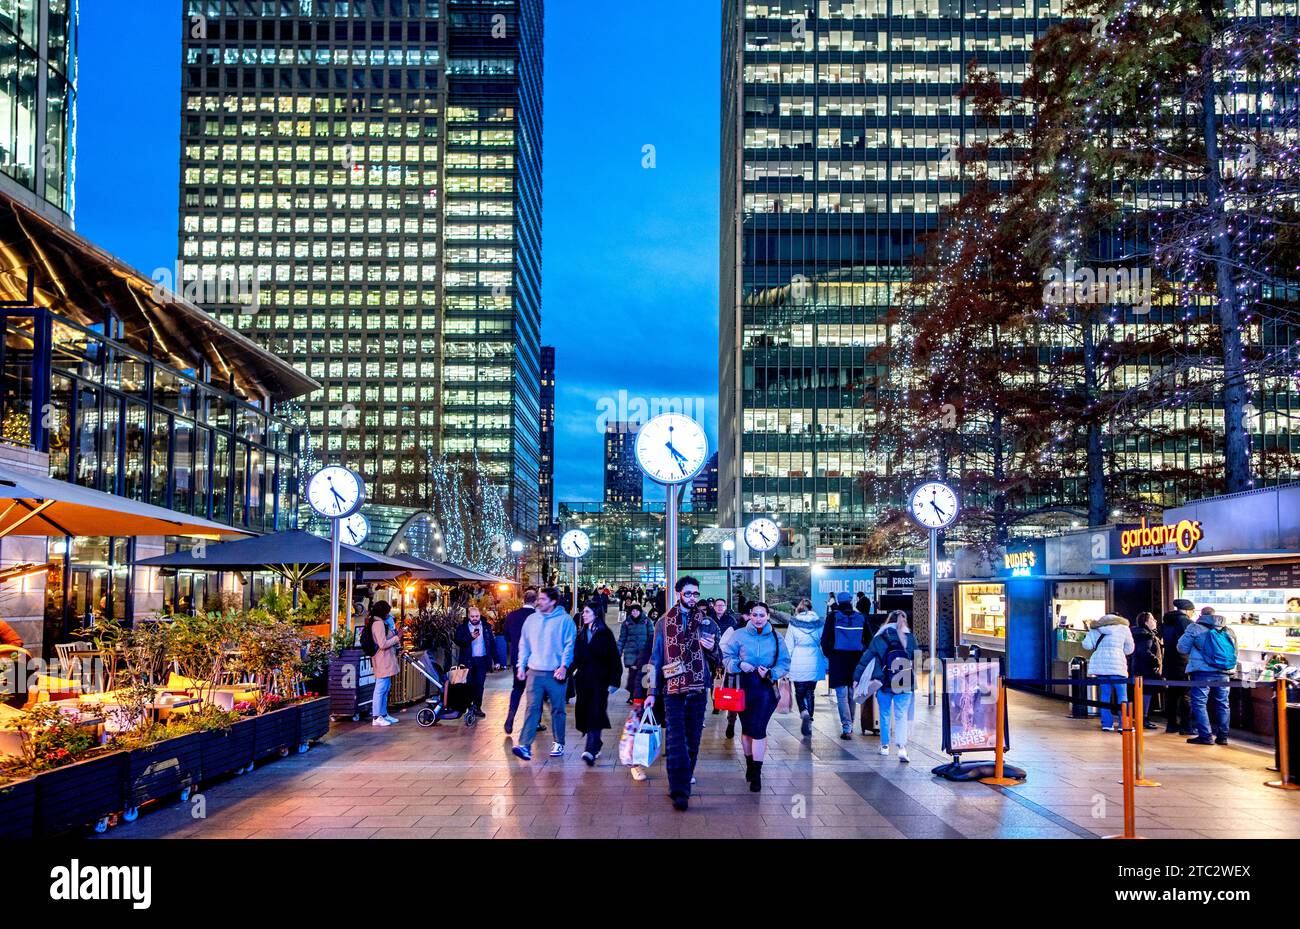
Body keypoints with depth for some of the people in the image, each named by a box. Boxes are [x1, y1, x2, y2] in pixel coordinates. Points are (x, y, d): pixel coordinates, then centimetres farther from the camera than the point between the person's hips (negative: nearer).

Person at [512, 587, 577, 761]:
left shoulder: (565, 620, -3)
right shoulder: (531, 619, 10)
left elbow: (570, 644, -6)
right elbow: (524, 644, 14)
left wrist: (564, 666, -14)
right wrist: (521, 666, 8)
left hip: (556, 673, -3)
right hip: (534, 672, 3)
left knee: (558, 709, 7)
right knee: (532, 708, -5)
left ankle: (559, 743, 20)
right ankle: (525, 745, -10)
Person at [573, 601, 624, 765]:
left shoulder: (605, 634, -4)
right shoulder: (582, 634, 13)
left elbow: (614, 659, -7)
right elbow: (576, 657, 14)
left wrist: (614, 682, -11)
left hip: (599, 681, -6)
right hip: (583, 680, 6)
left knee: (595, 714, -12)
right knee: (584, 713, 7)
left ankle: (591, 750, -19)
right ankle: (596, 745, 24)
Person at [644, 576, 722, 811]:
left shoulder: (708, 622, 9)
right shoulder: (664, 622, 5)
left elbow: (717, 660, 13)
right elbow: (656, 659, 7)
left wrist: (712, 648, -11)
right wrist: (652, 692, 4)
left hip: (698, 689, 2)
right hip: (673, 689, -2)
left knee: (693, 739, 7)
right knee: (676, 740, -10)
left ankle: (685, 780, 23)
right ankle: (680, 791, -11)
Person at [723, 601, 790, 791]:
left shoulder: (776, 638, 2)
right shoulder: (739, 635, 0)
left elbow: (785, 663, 4)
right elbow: (726, 656, 1)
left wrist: (770, 672, -13)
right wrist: (739, 664, -17)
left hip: (766, 687, -1)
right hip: (744, 686, 1)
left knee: (758, 729, -11)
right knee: (746, 729, 13)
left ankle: (756, 774, -5)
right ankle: (750, 765, 33)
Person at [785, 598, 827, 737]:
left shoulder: (793, 624, -4)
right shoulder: (819, 623, 2)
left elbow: (788, 646, -3)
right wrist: (826, 664, 13)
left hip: (798, 665, -2)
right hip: (814, 665, 2)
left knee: (799, 692, 10)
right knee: (810, 692, 12)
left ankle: (804, 711, -18)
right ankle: (808, 724, 11)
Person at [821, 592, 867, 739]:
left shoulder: (833, 616, -4)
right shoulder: (861, 618, 5)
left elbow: (825, 639, -5)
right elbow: (868, 639, 9)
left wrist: (828, 655, 7)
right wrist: (862, 657, 16)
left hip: (838, 659, -3)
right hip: (856, 659, 3)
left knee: (842, 695, -4)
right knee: (851, 695, 15)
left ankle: (847, 728, -14)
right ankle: (850, 725, 24)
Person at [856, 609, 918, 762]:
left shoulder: (879, 637, 0)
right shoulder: (910, 638, 2)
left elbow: (865, 658, 1)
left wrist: (856, 677, 6)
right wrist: (913, 681, 18)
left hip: (883, 683, 0)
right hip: (905, 684, 0)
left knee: (885, 715, 16)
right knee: (902, 716, -1)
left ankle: (885, 745, 26)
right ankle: (902, 747, -20)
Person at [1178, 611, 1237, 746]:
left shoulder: (1195, 628, -1)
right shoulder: (1228, 631, 13)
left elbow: (1182, 648, 2)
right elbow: (1234, 653, 20)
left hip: (1202, 671, -5)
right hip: (1223, 674, 5)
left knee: (1199, 703, 0)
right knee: (1222, 704, 13)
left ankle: (1206, 736, -6)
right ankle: (1222, 736, 15)